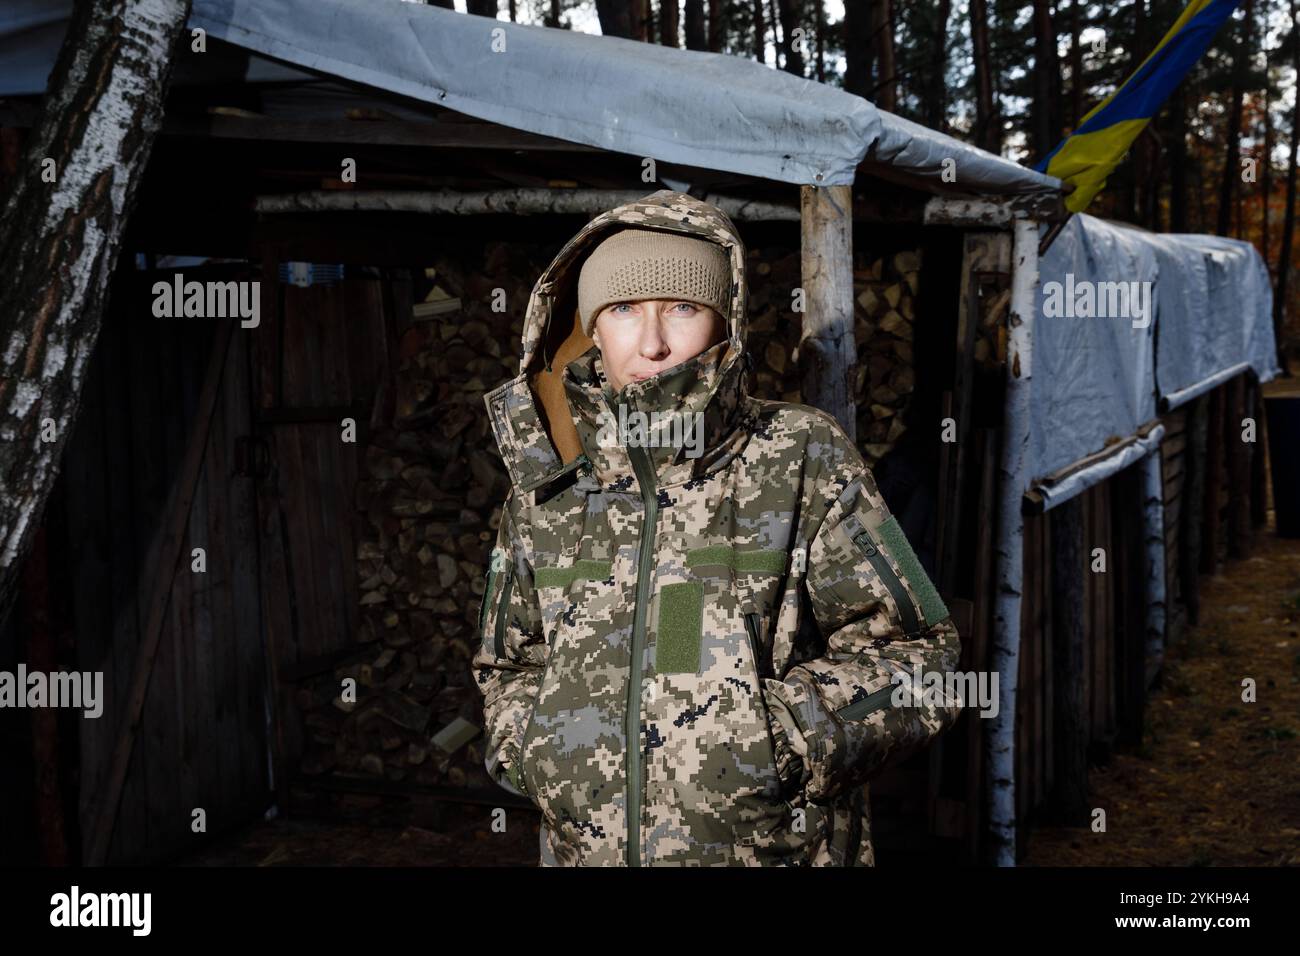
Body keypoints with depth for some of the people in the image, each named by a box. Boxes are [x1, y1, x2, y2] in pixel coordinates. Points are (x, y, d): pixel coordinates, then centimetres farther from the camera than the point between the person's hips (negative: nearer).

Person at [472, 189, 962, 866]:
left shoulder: (803, 462, -8)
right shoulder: (545, 487, 1)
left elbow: (911, 656, -7)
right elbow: (509, 668, 15)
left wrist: (779, 737, -19)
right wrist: (530, 744, -5)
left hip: (776, 848, -3)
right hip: (584, 847, 3)